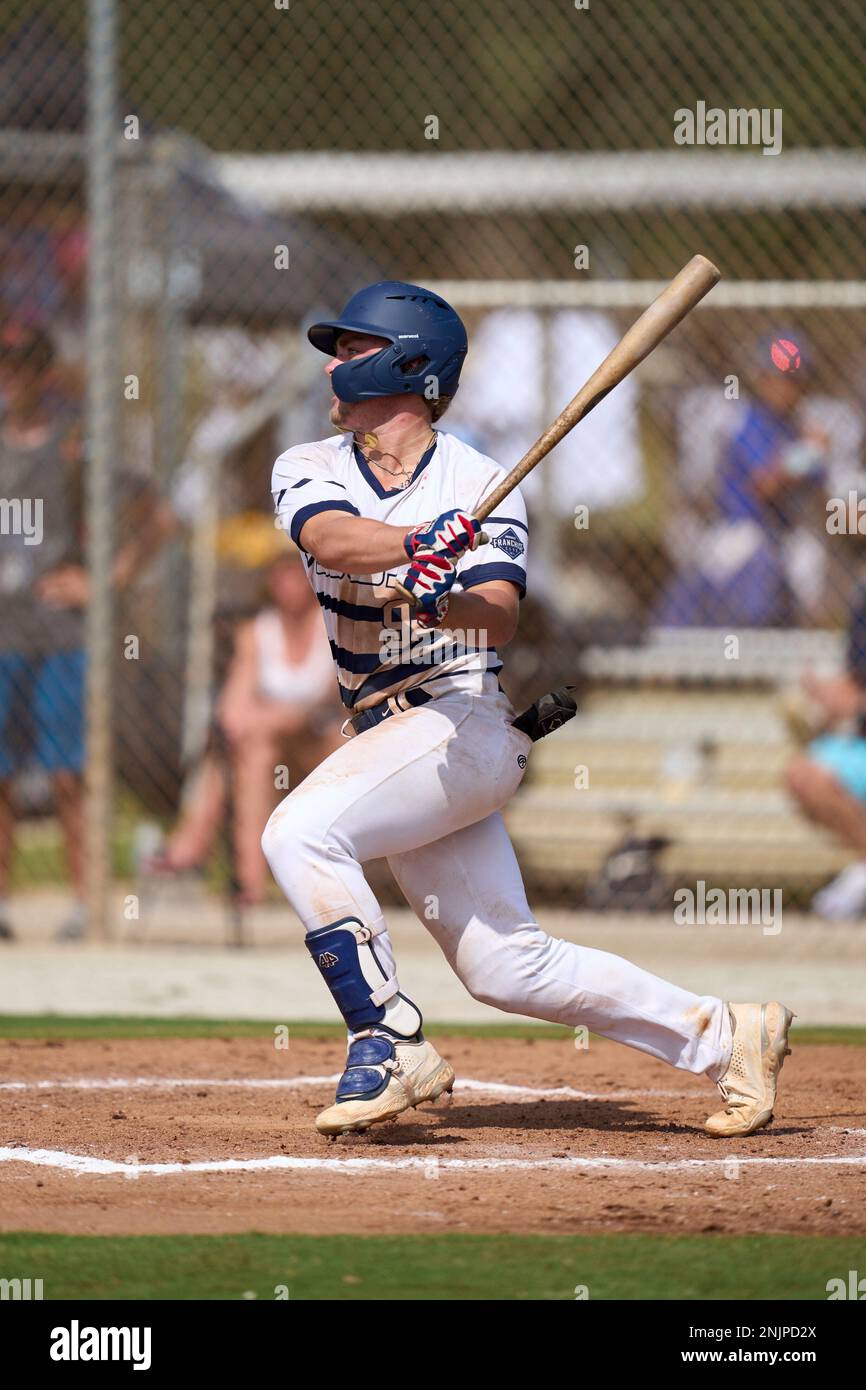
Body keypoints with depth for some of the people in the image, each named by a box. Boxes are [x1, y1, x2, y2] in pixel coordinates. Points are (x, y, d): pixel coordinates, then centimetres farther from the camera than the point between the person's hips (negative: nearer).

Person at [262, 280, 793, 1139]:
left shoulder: (480, 485, -4)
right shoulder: (308, 470, 6)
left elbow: (499, 616, -18)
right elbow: (332, 538, -17)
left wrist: (448, 600, -40)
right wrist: (419, 543, -37)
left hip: (464, 721, -6)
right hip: (387, 737, 6)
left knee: (299, 830, -27)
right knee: (509, 968, 5)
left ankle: (390, 1043, -20)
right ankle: (726, 1039, 15)